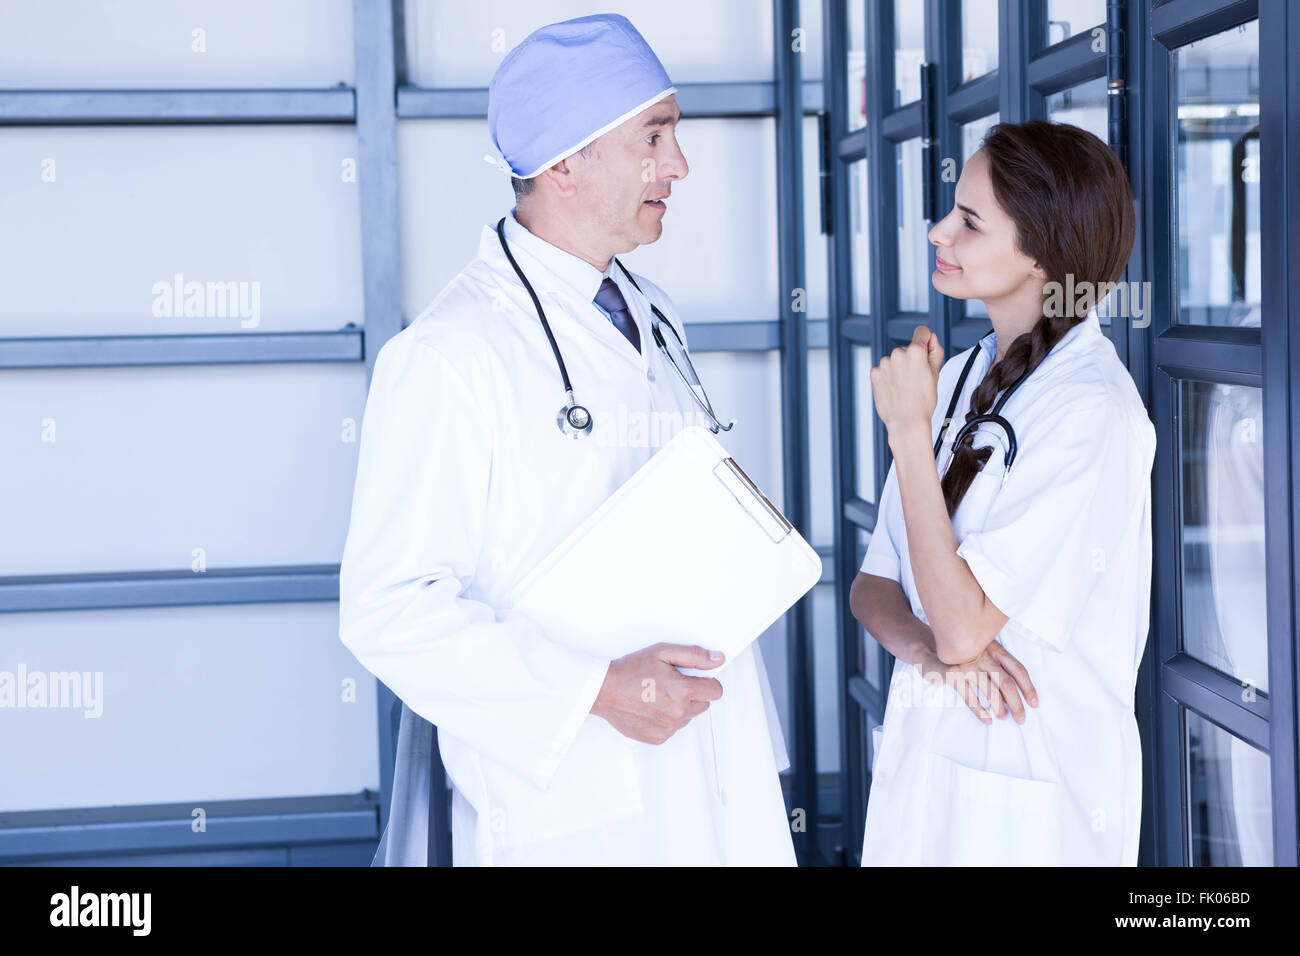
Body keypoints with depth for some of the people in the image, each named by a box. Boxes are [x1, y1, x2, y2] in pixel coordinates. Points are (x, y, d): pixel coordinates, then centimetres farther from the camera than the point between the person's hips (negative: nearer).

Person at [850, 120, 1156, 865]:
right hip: (923, 756, 6)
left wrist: (909, 429, -18)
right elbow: (873, 587, 5)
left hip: (1033, 791, -6)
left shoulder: (1093, 412, -18)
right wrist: (926, 644, -16)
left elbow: (963, 624, -21)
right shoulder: (960, 378, 4)